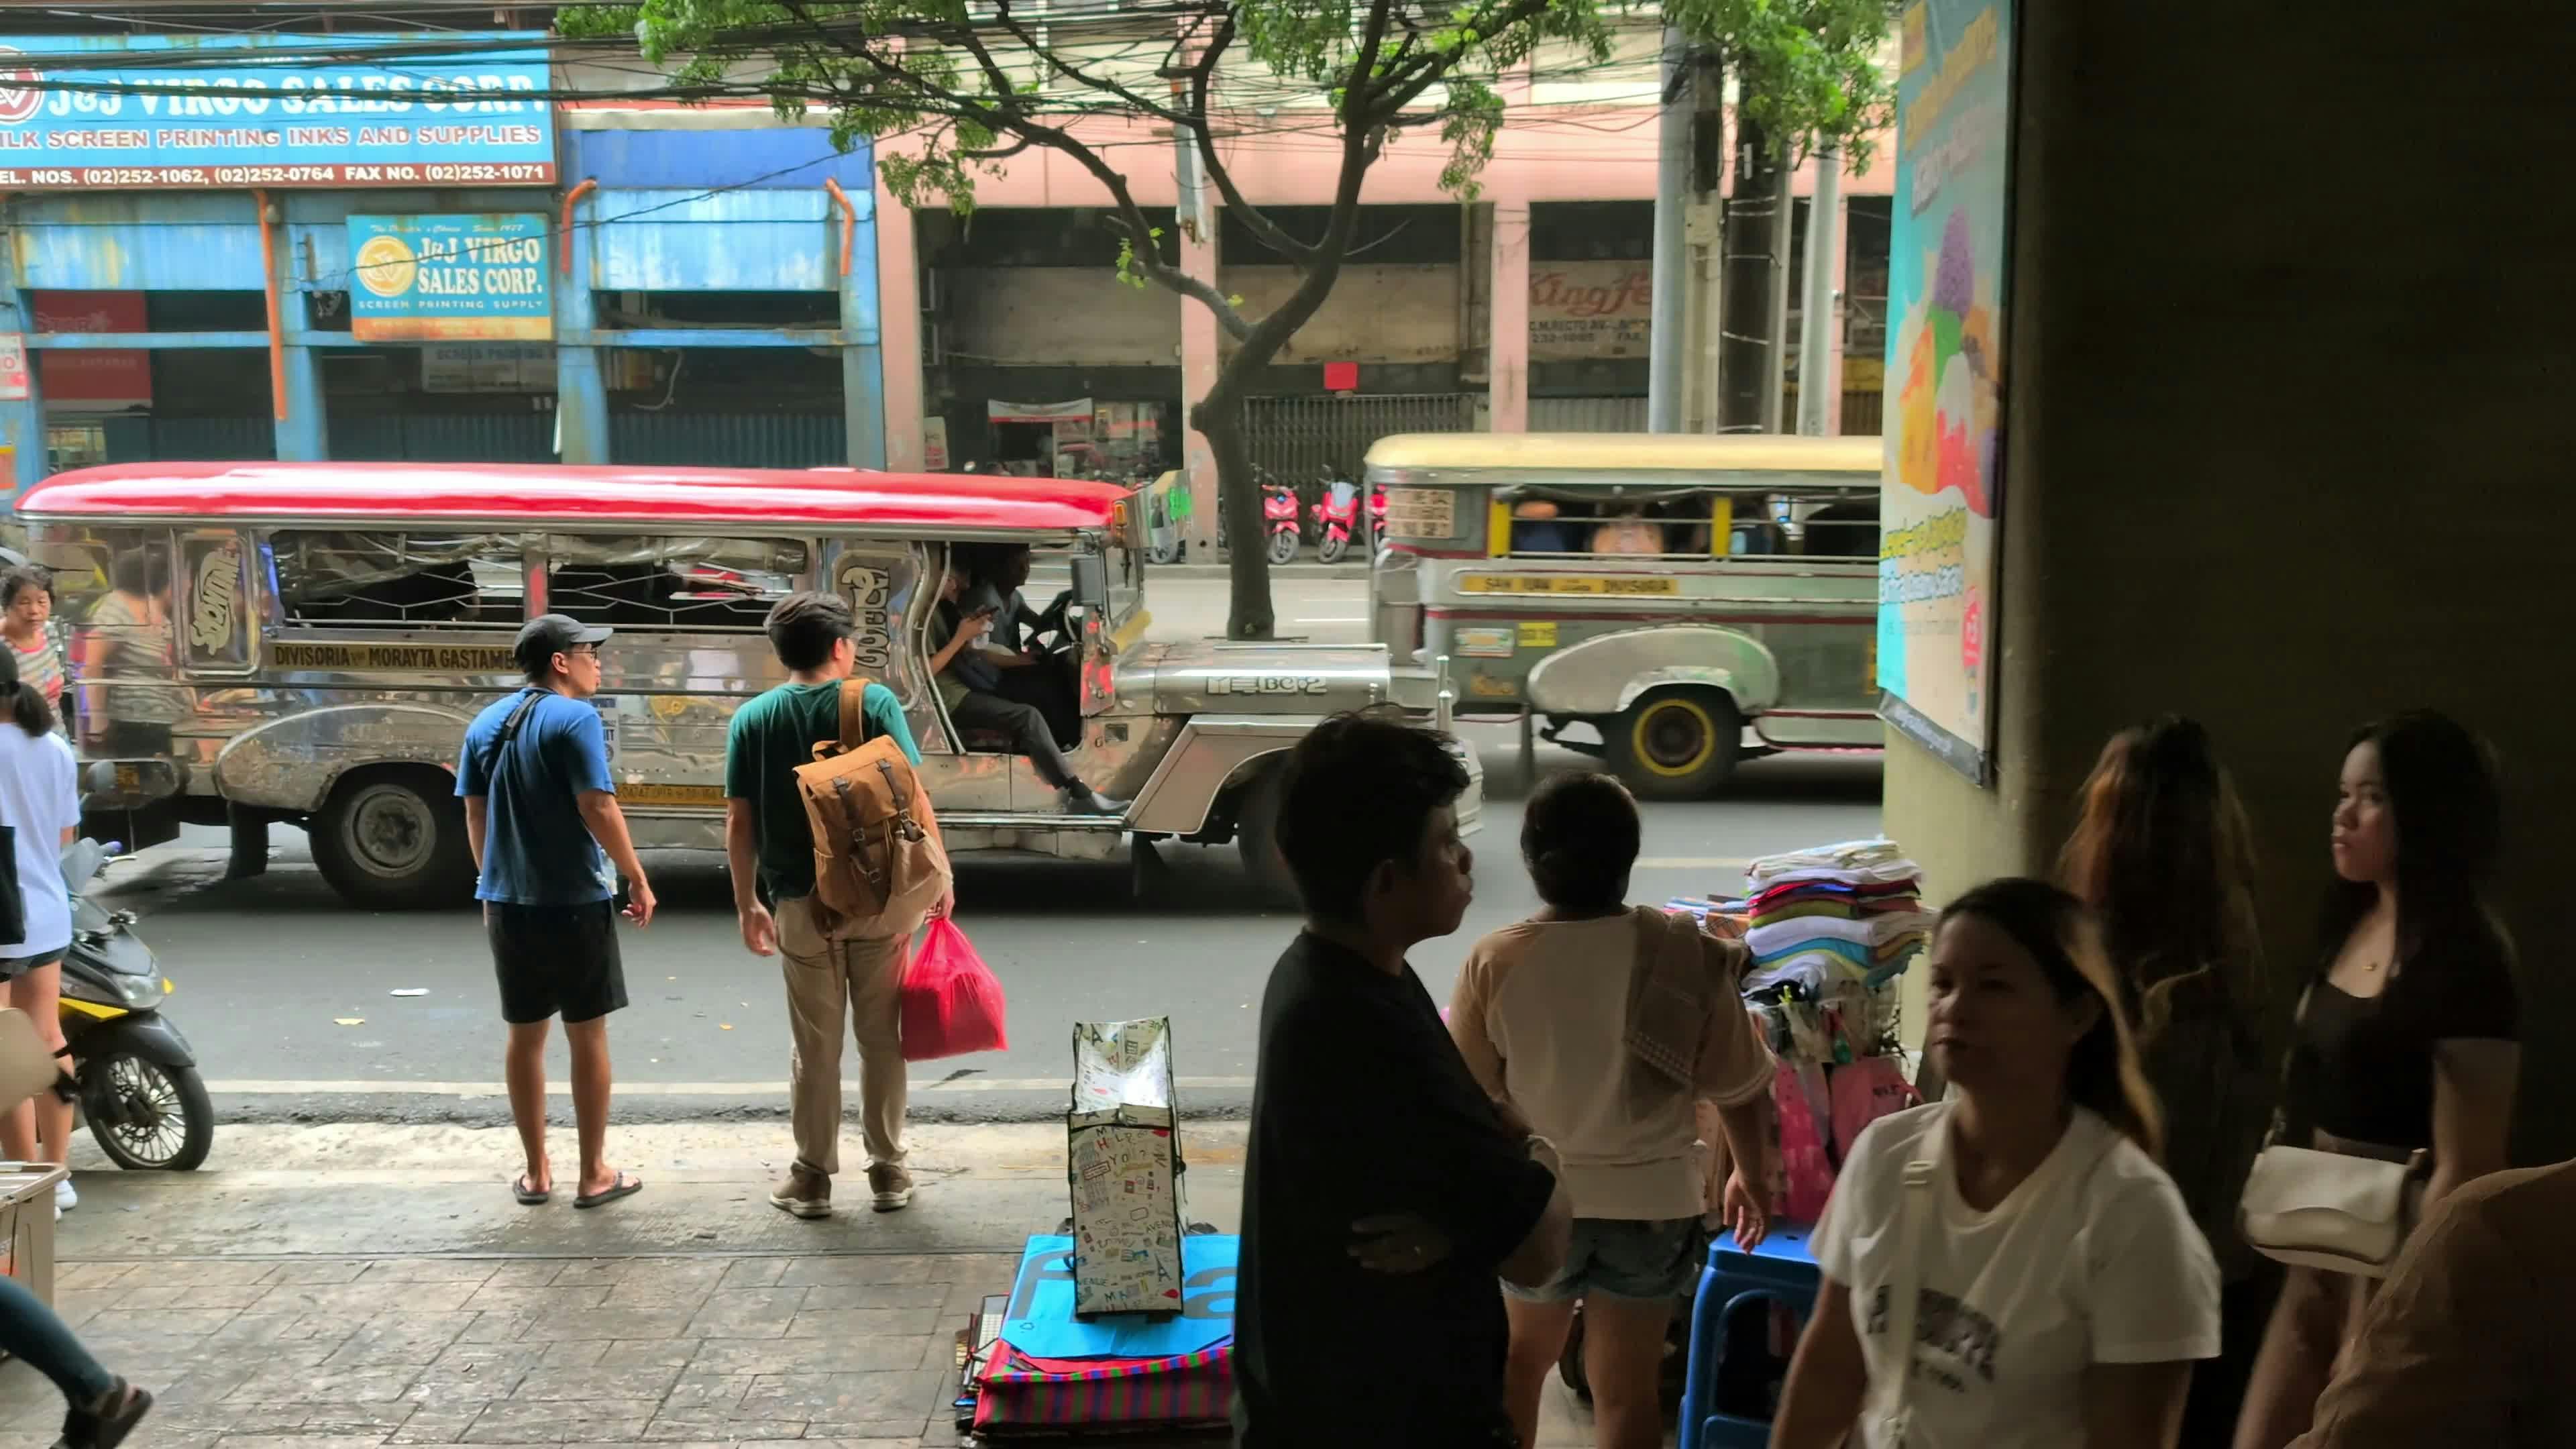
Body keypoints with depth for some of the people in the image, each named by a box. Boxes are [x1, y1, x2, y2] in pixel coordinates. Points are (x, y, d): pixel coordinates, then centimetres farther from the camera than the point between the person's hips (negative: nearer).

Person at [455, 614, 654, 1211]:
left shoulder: (486, 724, 8)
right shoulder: (574, 719, -13)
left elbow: (476, 816, 12)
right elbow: (598, 809, -19)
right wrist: (638, 879, -10)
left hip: (508, 901, 6)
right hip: (574, 901, -6)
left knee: (525, 1035, 13)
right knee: (587, 1034, 4)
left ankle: (536, 1173, 21)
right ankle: (594, 1175, 12)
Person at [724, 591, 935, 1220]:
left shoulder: (753, 719, 1)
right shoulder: (874, 701, -5)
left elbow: (740, 822, 1)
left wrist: (747, 903, 9)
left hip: (802, 902, 1)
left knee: (814, 1045, 11)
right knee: (882, 1037, 10)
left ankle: (813, 1176, 18)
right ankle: (887, 1169, 17)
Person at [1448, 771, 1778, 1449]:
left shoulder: (1495, 962, -16)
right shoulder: (1686, 957, -16)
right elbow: (1739, 1089, -6)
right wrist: (1752, 1175, 12)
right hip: (1651, 1205, 0)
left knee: (1521, 1356, 25)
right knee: (1628, 1388, 13)